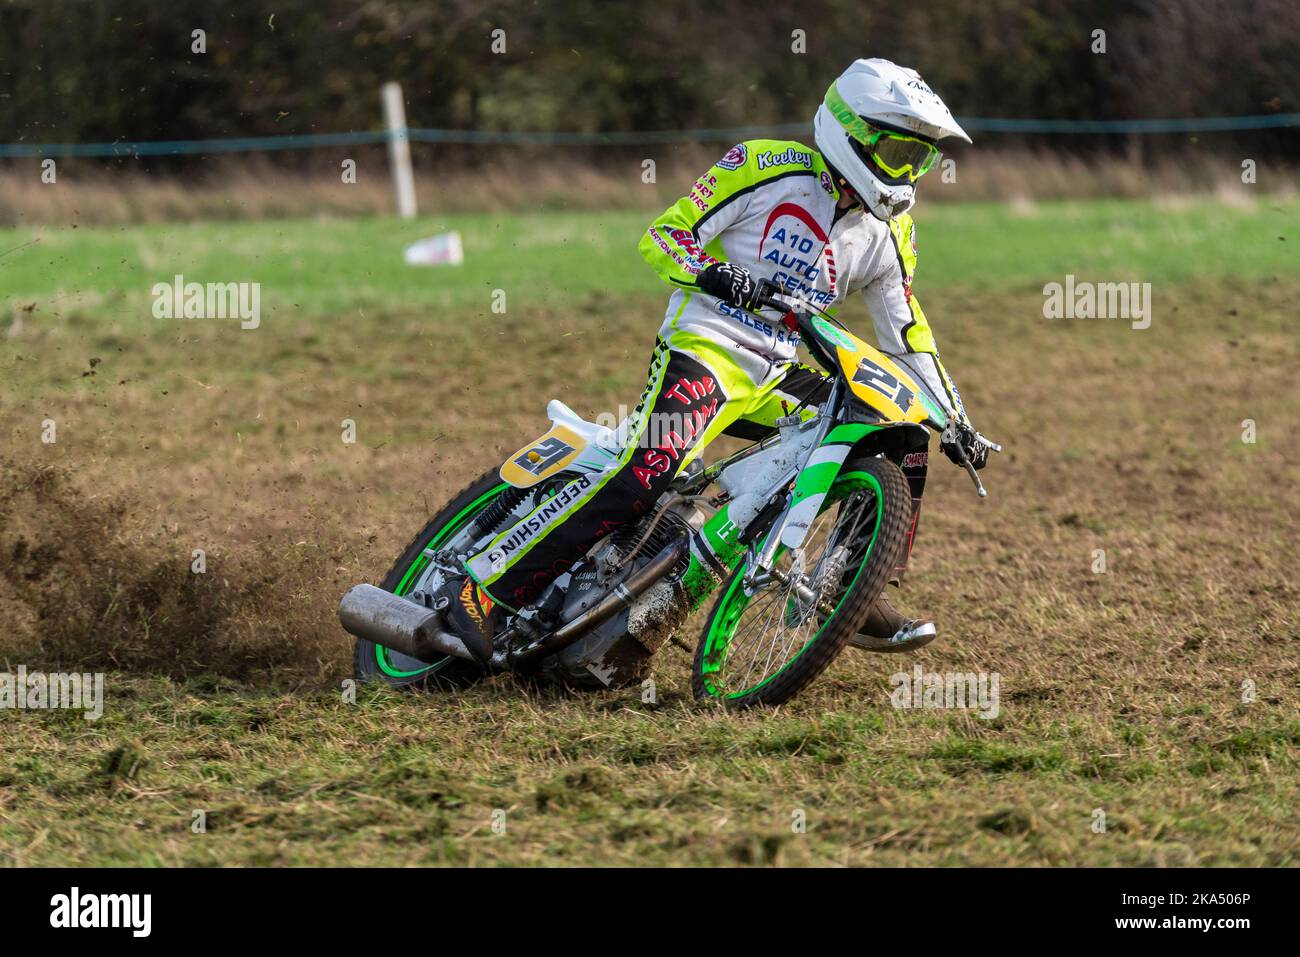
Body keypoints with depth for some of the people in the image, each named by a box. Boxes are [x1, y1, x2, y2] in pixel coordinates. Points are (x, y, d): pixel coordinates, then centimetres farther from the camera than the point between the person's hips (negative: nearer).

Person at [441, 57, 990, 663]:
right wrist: (708, 272, -25)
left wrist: (955, 420, 14)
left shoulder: (888, 231, 12)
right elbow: (661, 235, -5)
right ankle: (485, 587, -29)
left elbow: (907, 334, 20)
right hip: (706, 348, -7)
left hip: (782, 379, 7)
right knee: (649, 473, -31)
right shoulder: (769, 167, -6)